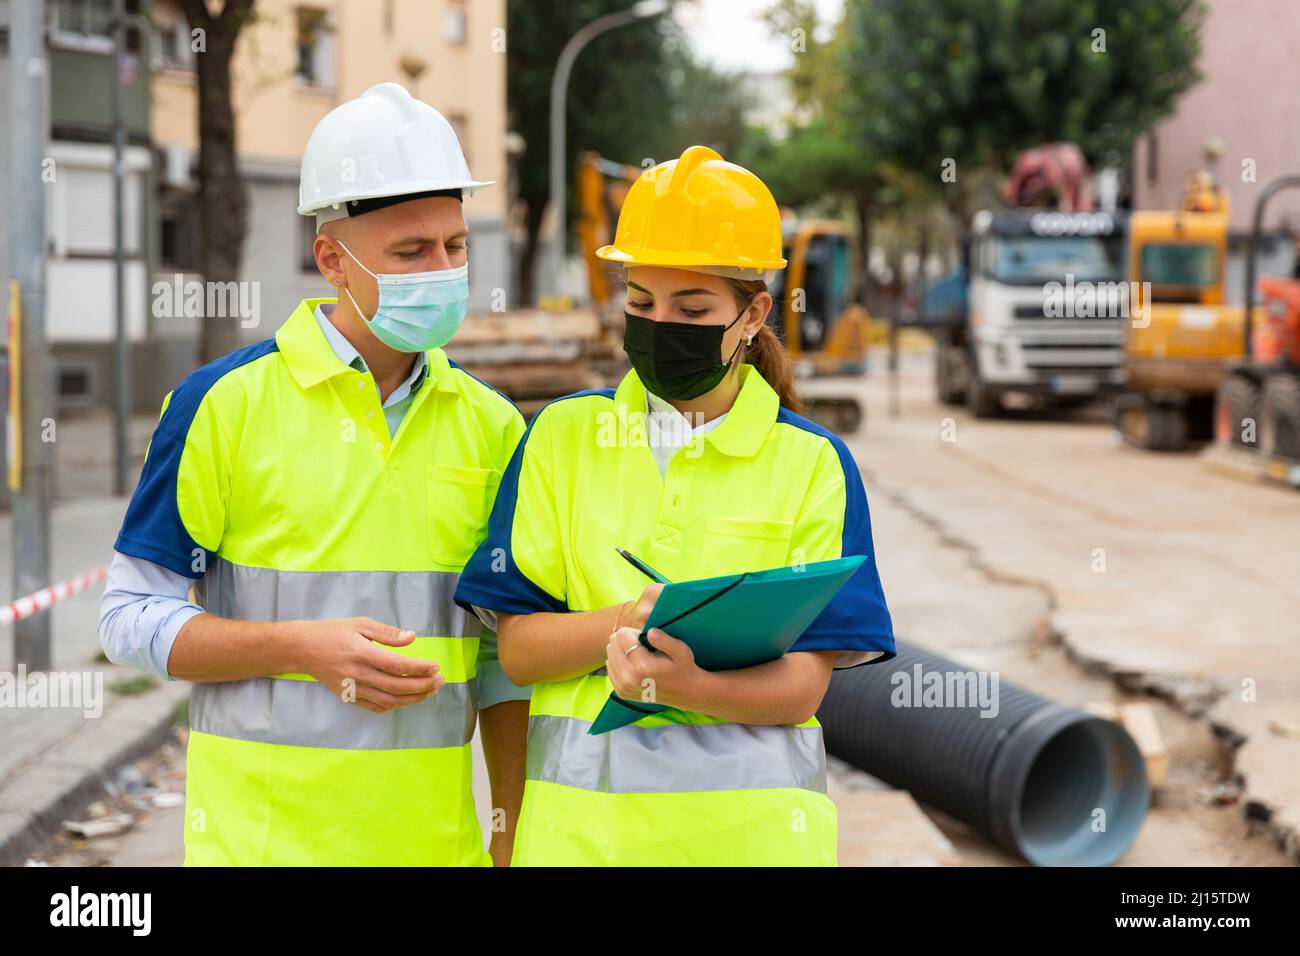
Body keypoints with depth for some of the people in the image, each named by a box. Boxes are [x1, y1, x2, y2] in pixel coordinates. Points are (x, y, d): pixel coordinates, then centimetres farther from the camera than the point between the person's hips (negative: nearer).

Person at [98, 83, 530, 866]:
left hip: (437, 834, 3)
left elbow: (505, 657, 11)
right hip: (258, 833, -3)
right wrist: (305, 647, -17)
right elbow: (132, 618, -4)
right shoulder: (224, 402, -6)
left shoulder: (490, 426, 6)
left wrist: (513, 839, 5)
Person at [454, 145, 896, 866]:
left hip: (751, 827, -1)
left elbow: (801, 686, -6)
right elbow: (516, 649, 0)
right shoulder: (562, 436, 5)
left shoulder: (813, 463, 1)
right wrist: (626, 622, -19)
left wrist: (683, 685, -25)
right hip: (579, 822, 1)